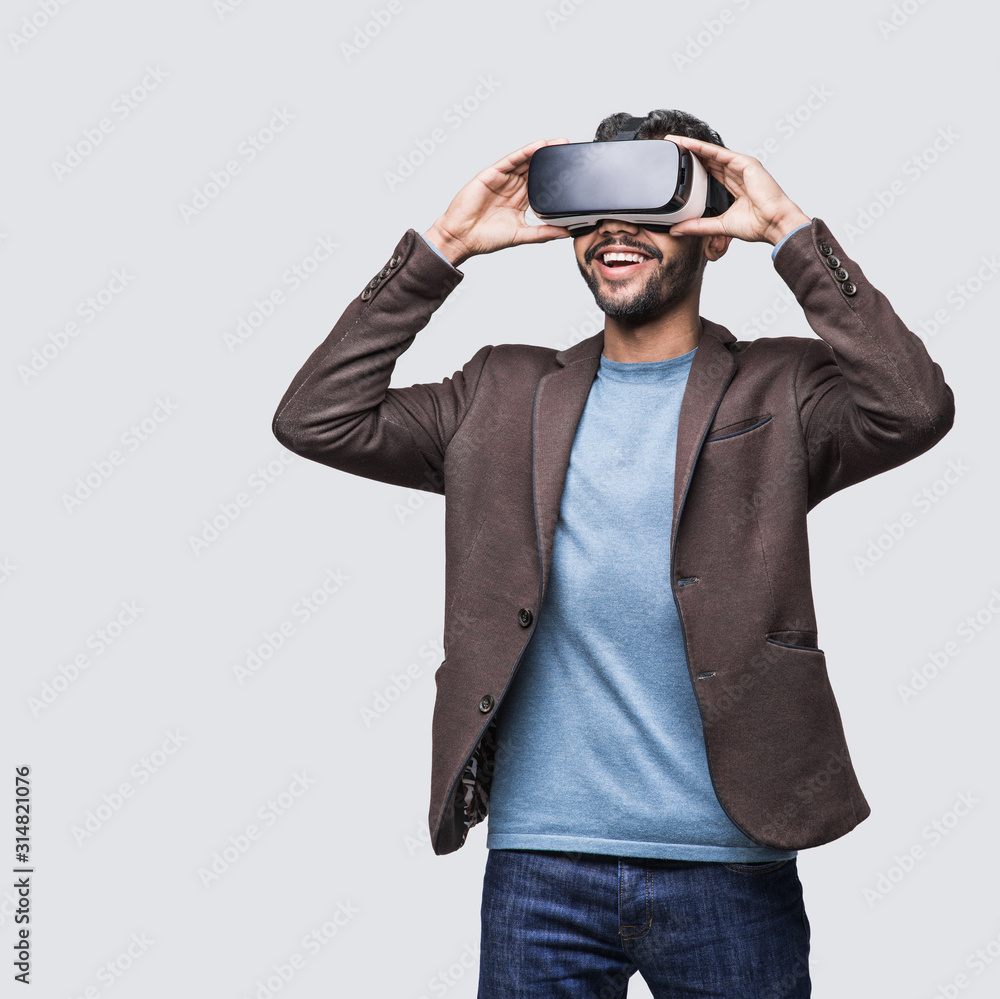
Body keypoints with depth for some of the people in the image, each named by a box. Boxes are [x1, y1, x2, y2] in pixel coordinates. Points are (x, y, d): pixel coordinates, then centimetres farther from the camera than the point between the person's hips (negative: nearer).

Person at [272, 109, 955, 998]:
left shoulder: (779, 391, 4)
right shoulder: (506, 396, 10)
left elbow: (916, 408, -15)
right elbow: (317, 419, 1)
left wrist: (790, 229, -11)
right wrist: (443, 246, -2)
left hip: (729, 867, -1)